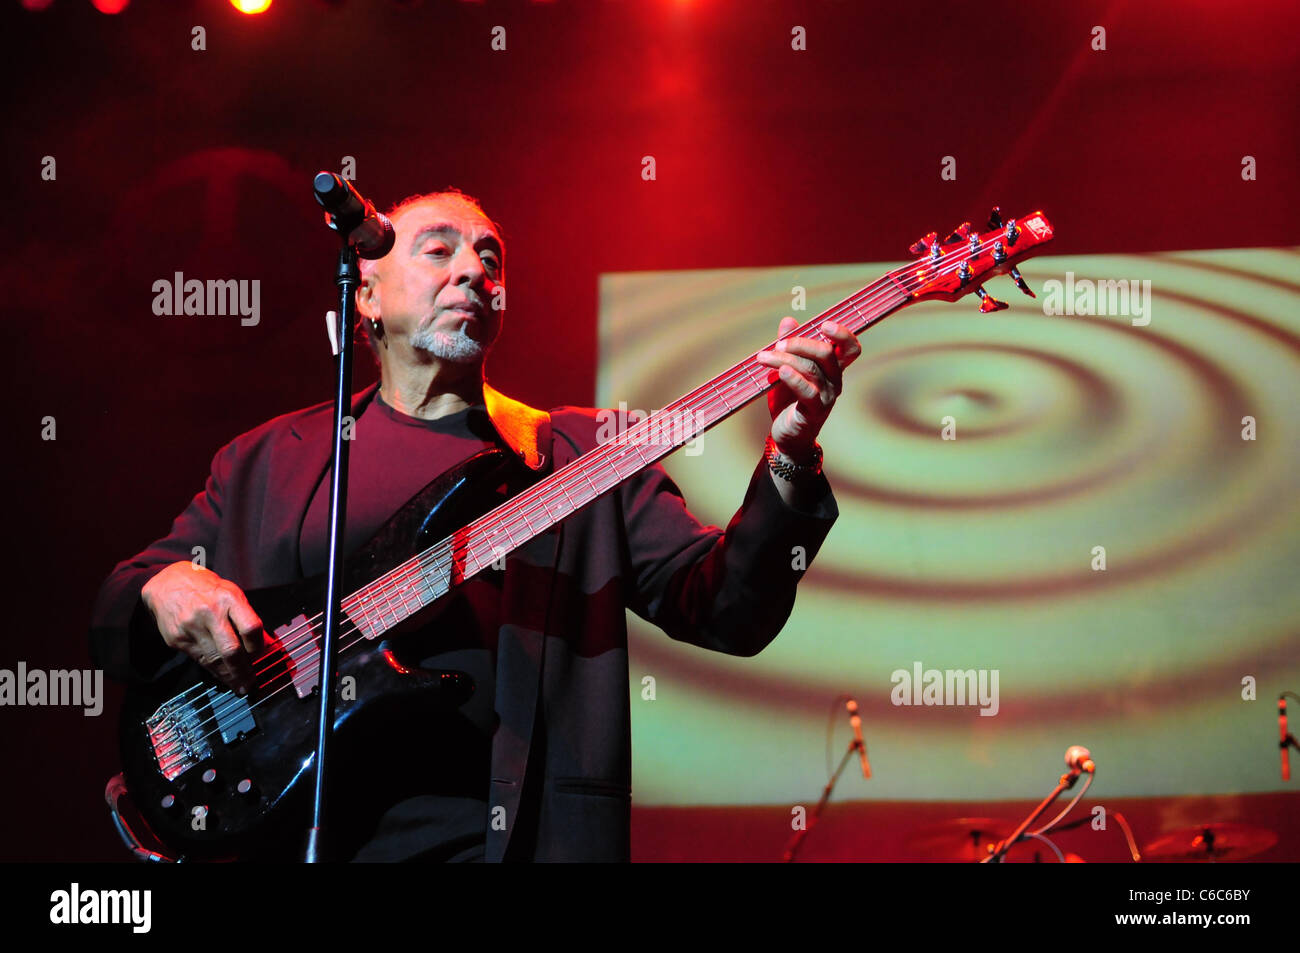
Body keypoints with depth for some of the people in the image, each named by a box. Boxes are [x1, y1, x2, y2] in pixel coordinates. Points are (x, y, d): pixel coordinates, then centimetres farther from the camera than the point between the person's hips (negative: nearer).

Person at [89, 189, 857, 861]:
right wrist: (161, 590, -5)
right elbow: (112, 633, 17)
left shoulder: (583, 456, 13)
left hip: (504, 837, 0)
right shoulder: (266, 462, 16)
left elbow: (724, 610, 3)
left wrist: (787, 467, -13)